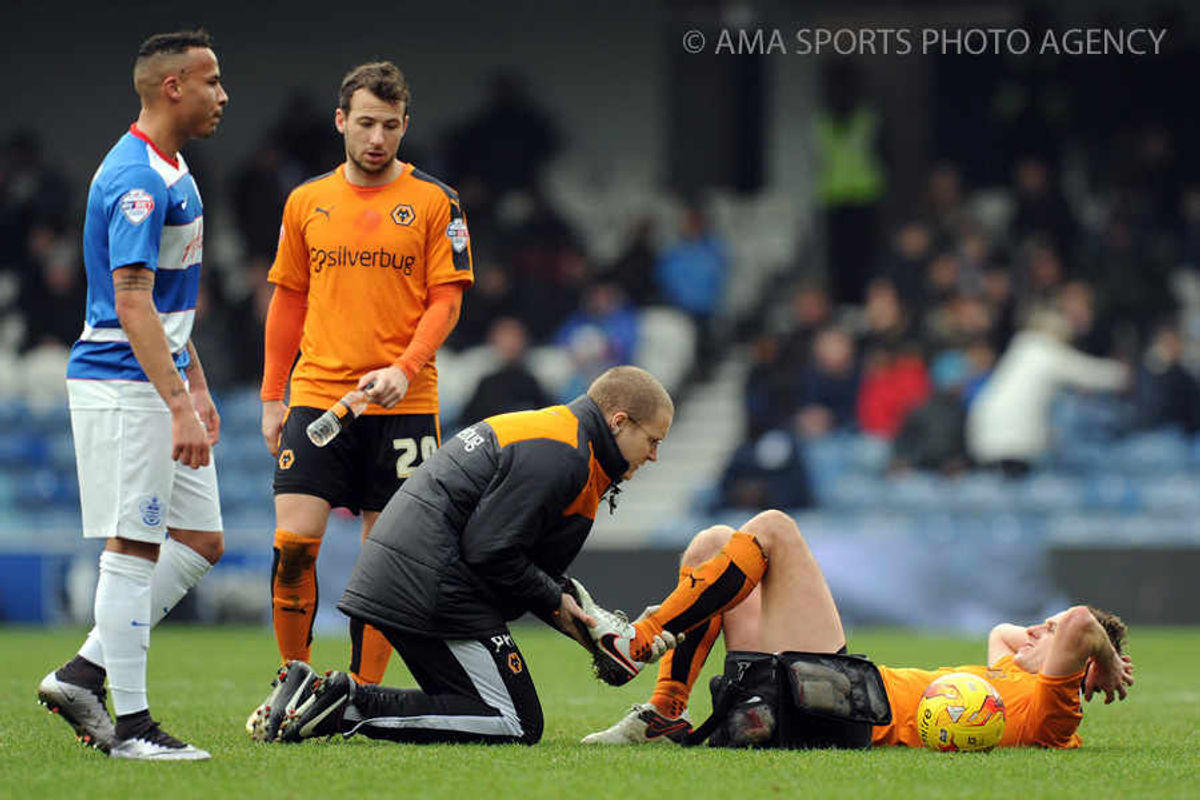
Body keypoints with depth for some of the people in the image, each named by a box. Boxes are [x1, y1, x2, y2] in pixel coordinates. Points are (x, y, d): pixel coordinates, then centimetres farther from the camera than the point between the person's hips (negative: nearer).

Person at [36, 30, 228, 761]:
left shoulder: (171, 172, 15)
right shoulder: (136, 179, -17)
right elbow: (132, 304, -23)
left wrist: (197, 387, 23)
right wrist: (180, 406, -27)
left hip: (162, 386, 10)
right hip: (122, 387, -10)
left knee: (202, 541, 9)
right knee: (134, 547, -6)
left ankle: (84, 674, 13)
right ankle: (131, 724, -1)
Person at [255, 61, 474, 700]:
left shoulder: (434, 203, 1)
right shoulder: (306, 203, 9)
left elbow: (446, 300, -2)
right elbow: (288, 301, 14)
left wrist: (404, 369, -17)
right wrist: (272, 397, 10)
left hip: (402, 403, -1)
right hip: (316, 396, 1)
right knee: (293, 542, -9)